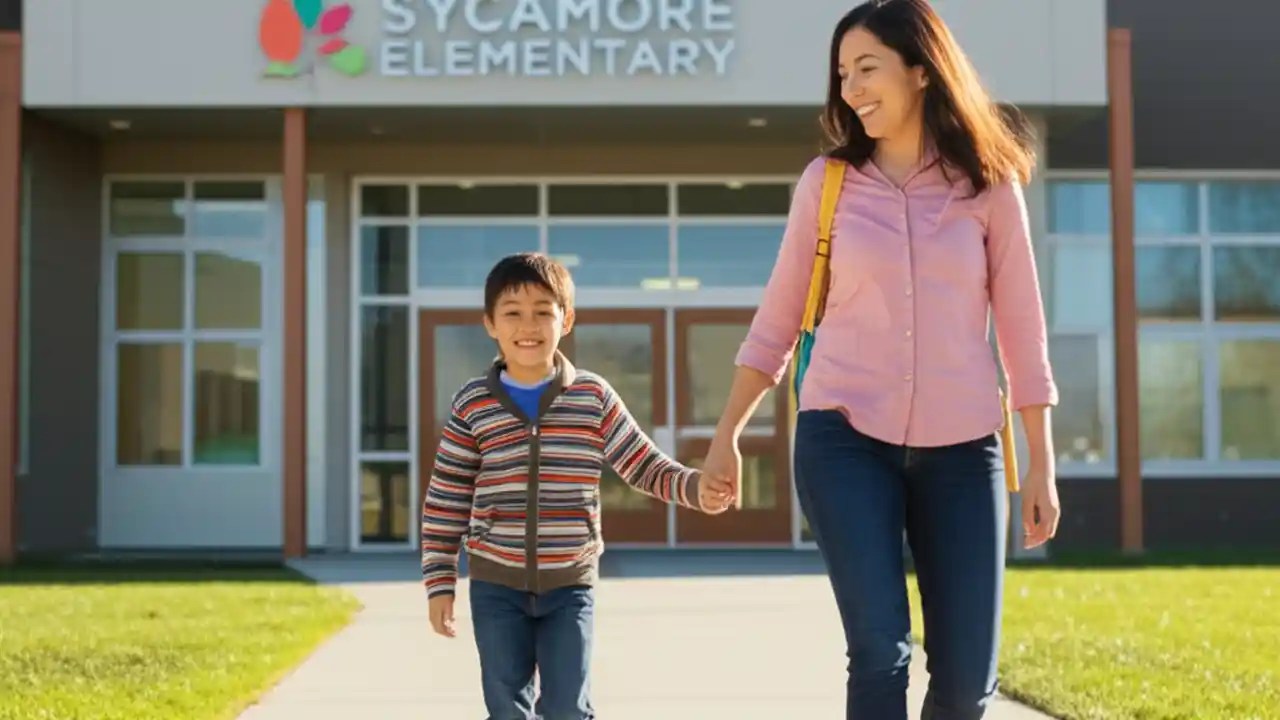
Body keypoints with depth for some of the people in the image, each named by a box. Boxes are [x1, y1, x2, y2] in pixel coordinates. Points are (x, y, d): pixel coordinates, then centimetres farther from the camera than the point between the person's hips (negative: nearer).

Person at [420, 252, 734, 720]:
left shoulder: (593, 397, -2)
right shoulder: (472, 405, -3)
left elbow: (644, 466, 2)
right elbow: (445, 499, 3)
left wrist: (696, 487, -17)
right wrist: (439, 581, 1)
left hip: (570, 584, 0)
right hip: (496, 585, 0)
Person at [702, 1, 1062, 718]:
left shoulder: (988, 181, 3)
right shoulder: (827, 180, 3)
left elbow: (1021, 328, 5)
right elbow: (778, 317, 10)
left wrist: (1042, 465, 4)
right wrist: (727, 433, 10)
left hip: (960, 447, 1)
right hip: (845, 440, -1)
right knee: (879, 654, -11)